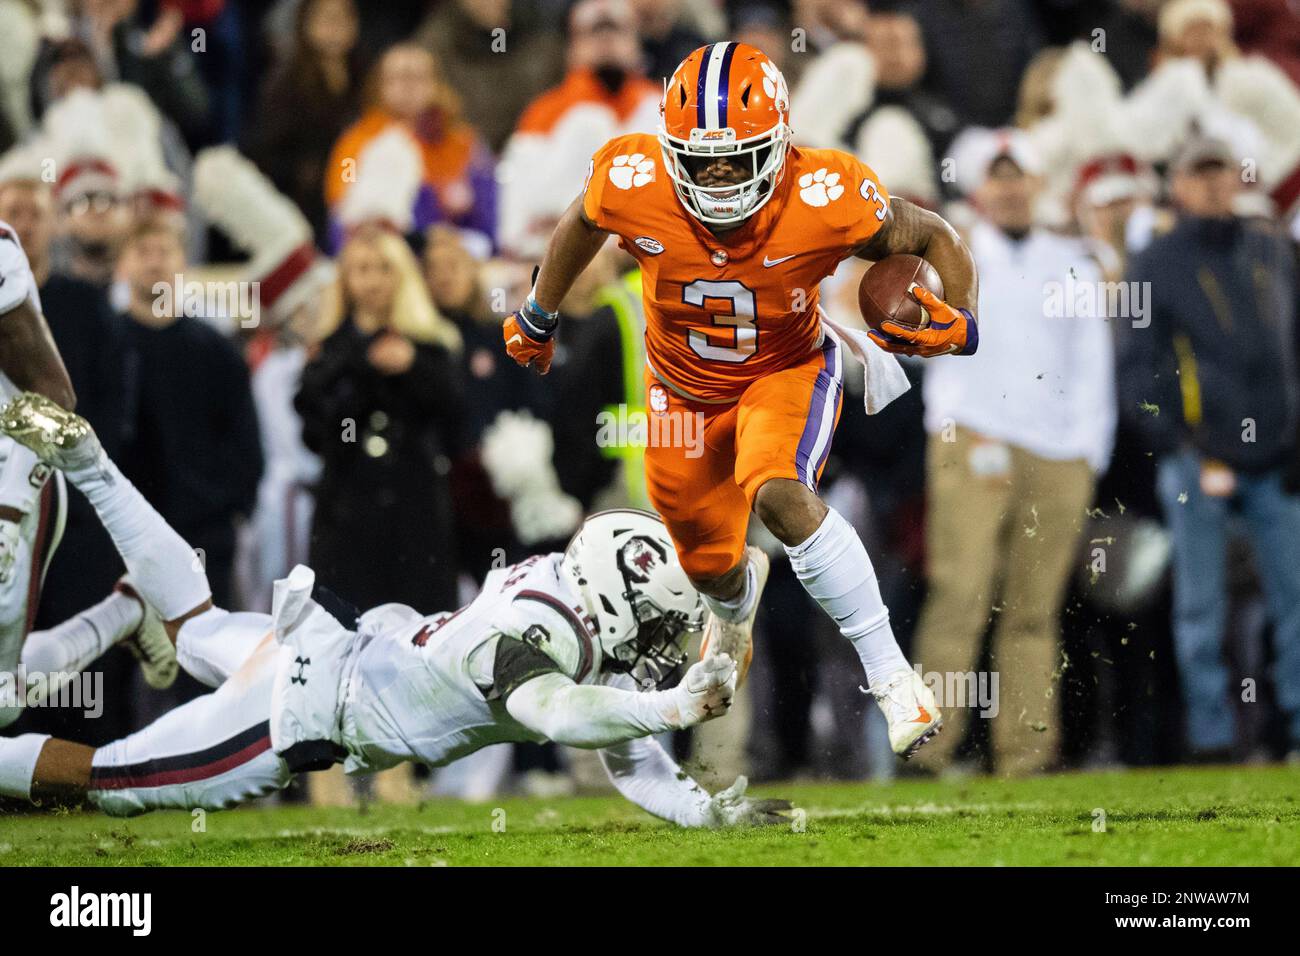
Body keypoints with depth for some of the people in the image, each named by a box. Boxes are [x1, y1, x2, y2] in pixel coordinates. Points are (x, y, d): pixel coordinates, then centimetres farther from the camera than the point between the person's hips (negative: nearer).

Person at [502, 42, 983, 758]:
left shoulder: (827, 201, -32)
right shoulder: (632, 185, -27)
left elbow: (934, 238, -13)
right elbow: (583, 222, -1)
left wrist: (958, 321, -32)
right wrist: (539, 315, 14)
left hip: (788, 371, -3)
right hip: (684, 385, 3)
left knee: (779, 495, -34)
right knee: (709, 563, 19)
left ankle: (890, 674, -25)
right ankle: (735, 608, 62)